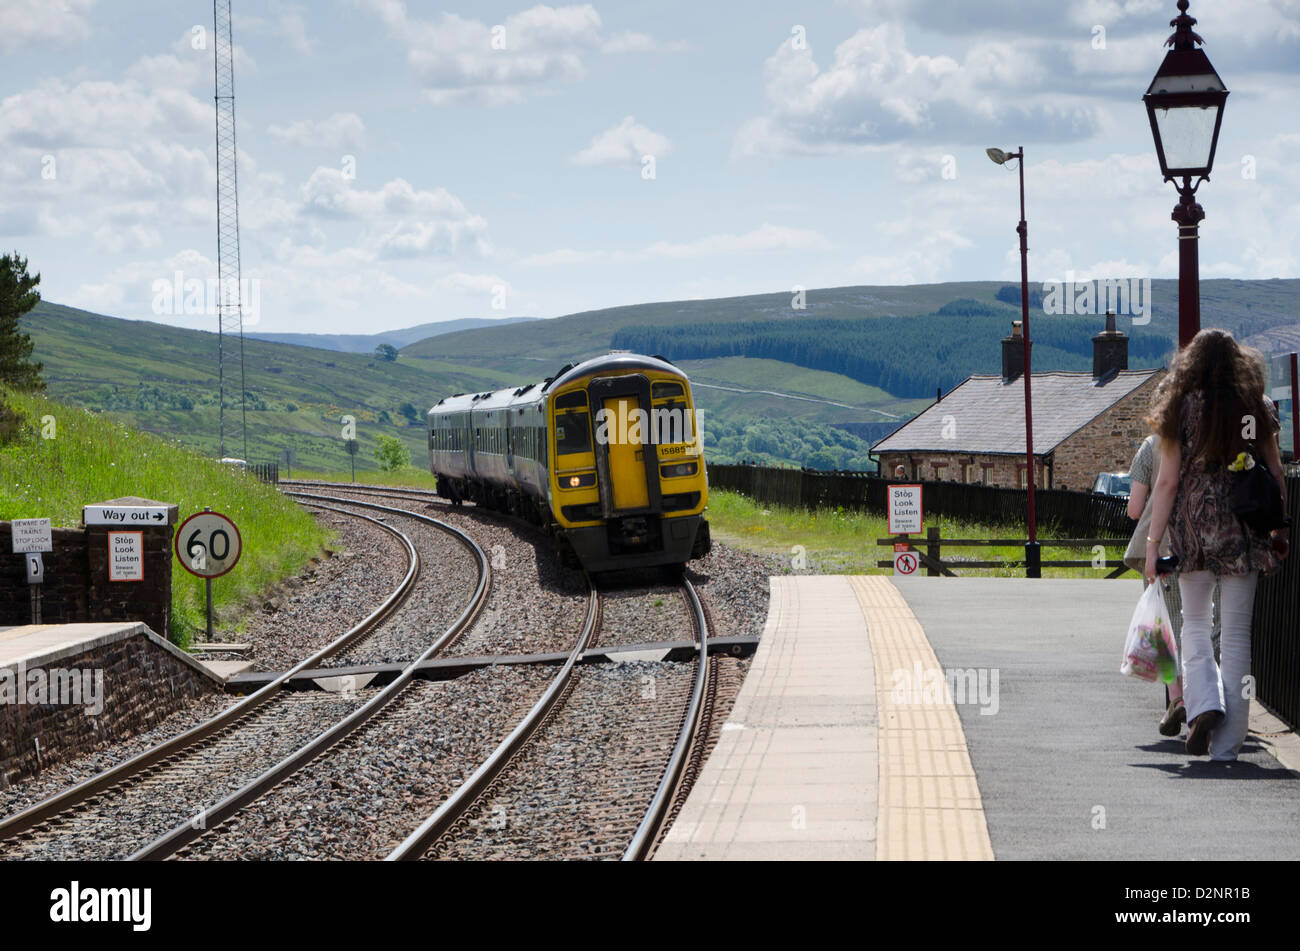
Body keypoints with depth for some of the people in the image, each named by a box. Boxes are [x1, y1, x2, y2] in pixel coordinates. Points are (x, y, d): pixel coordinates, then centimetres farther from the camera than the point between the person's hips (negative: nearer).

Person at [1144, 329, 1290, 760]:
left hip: (1193, 525, -1)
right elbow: (1275, 474, 3)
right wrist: (1280, 530, 15)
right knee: (1237, 631, 5)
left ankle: (1203, 705, -8)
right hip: (1242, 530, 1)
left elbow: (1167, 481, -4)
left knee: (1194, 622, 16)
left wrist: (1153, 544, -2)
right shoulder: (1256, 409, 1)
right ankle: (1227, 740, 3)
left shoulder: (1182, 408, -3)